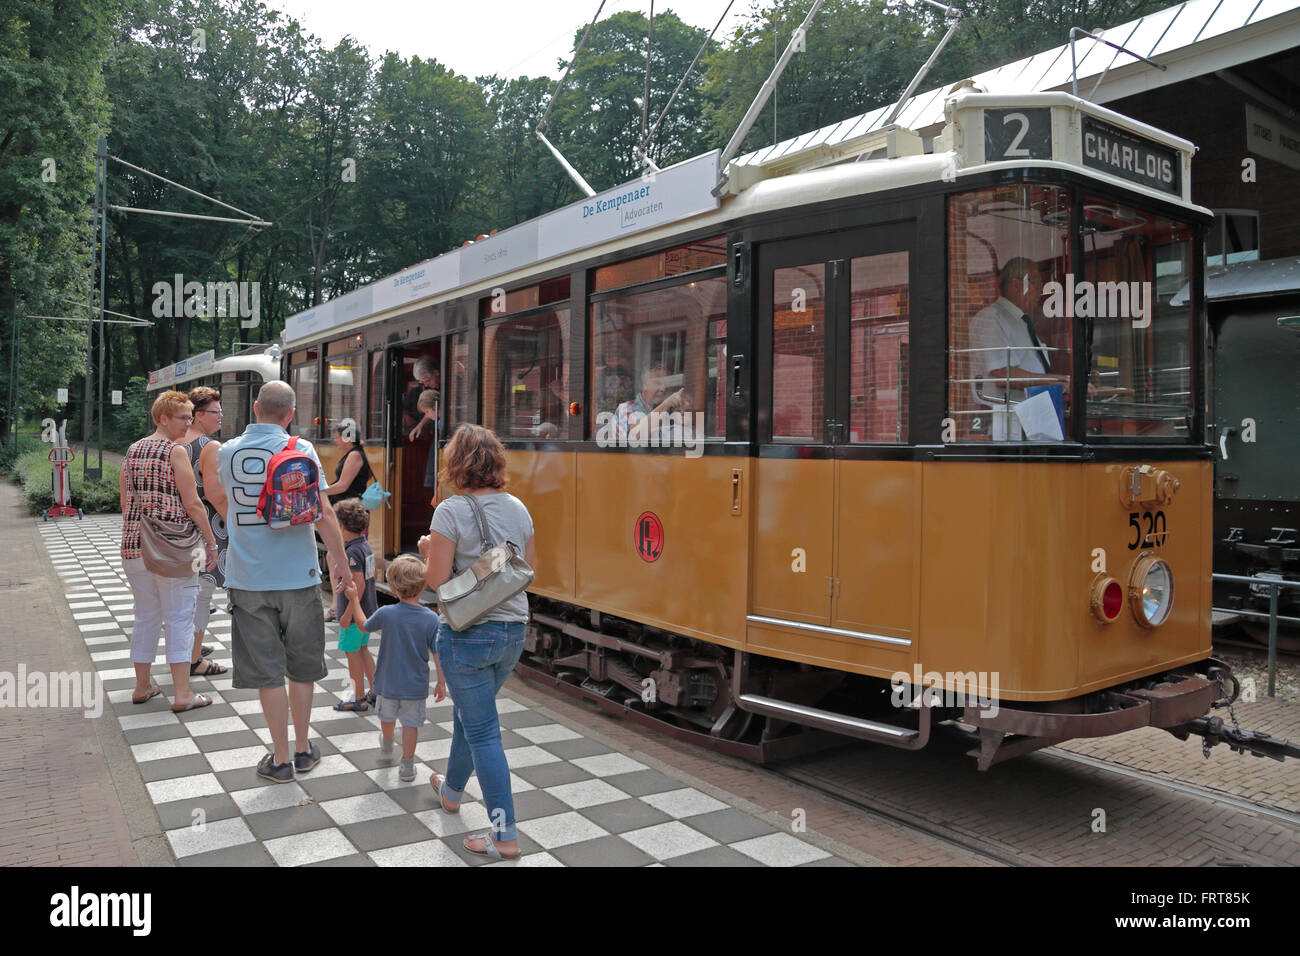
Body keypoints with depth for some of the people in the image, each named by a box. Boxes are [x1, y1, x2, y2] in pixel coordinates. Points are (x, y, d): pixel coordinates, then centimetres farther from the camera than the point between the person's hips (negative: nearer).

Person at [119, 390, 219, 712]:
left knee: (145, 616, 16)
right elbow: (192, 504, -12)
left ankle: (142, 686, 26)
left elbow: (125, 502, 16)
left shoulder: (132, 451, 12)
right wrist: (211, 542, -6)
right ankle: (182, 694, 0)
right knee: (179, 617, -2)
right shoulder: (176, 451, -9)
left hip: (135, 544, 7)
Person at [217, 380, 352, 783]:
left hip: (248, 578, 1)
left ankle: (280, 759, 15)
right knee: (302, 667, 14)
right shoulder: (301, 450, -6)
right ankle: (303, 748, 26)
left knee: (267, 671, 7)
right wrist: (342, 562, -2)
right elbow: (324, 512, -11)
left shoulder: (227, 452, 2)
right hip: (297, 575, -1)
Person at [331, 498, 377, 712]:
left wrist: (347, 613, -22)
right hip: (368, 610, 9)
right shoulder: (366, 546, 6)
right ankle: (375, 692, 24)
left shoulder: (352, 552, -21)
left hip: (354, 612, -9)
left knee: (352, 652, 3)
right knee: (362, 650, 18)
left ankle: (359, 699, 11)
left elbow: (359, 584, -26)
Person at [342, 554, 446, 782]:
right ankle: (407, 765, 19)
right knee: (410, 723, 13)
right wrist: (441, 682, 0)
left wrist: (354, 599, 11)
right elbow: (438, 653, -12)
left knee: (387, 716, 27)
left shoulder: (386, 614, -18)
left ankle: (387, 743, 54)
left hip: (388, 683, 2)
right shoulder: (431, 619, -18)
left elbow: (364, 626, 3)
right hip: (415, 685, -2)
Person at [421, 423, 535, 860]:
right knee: (469, 712, 27)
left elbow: (436, 580, -15)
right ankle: (451, 790, 49)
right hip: (513, 631, 7)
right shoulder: (518, 508, 2)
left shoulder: (451, 512, -15)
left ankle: (505, 834, 8)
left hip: (468, 634, -6)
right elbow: (529, 569, 9)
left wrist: (429, 551, 4)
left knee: (482, 730, 3)